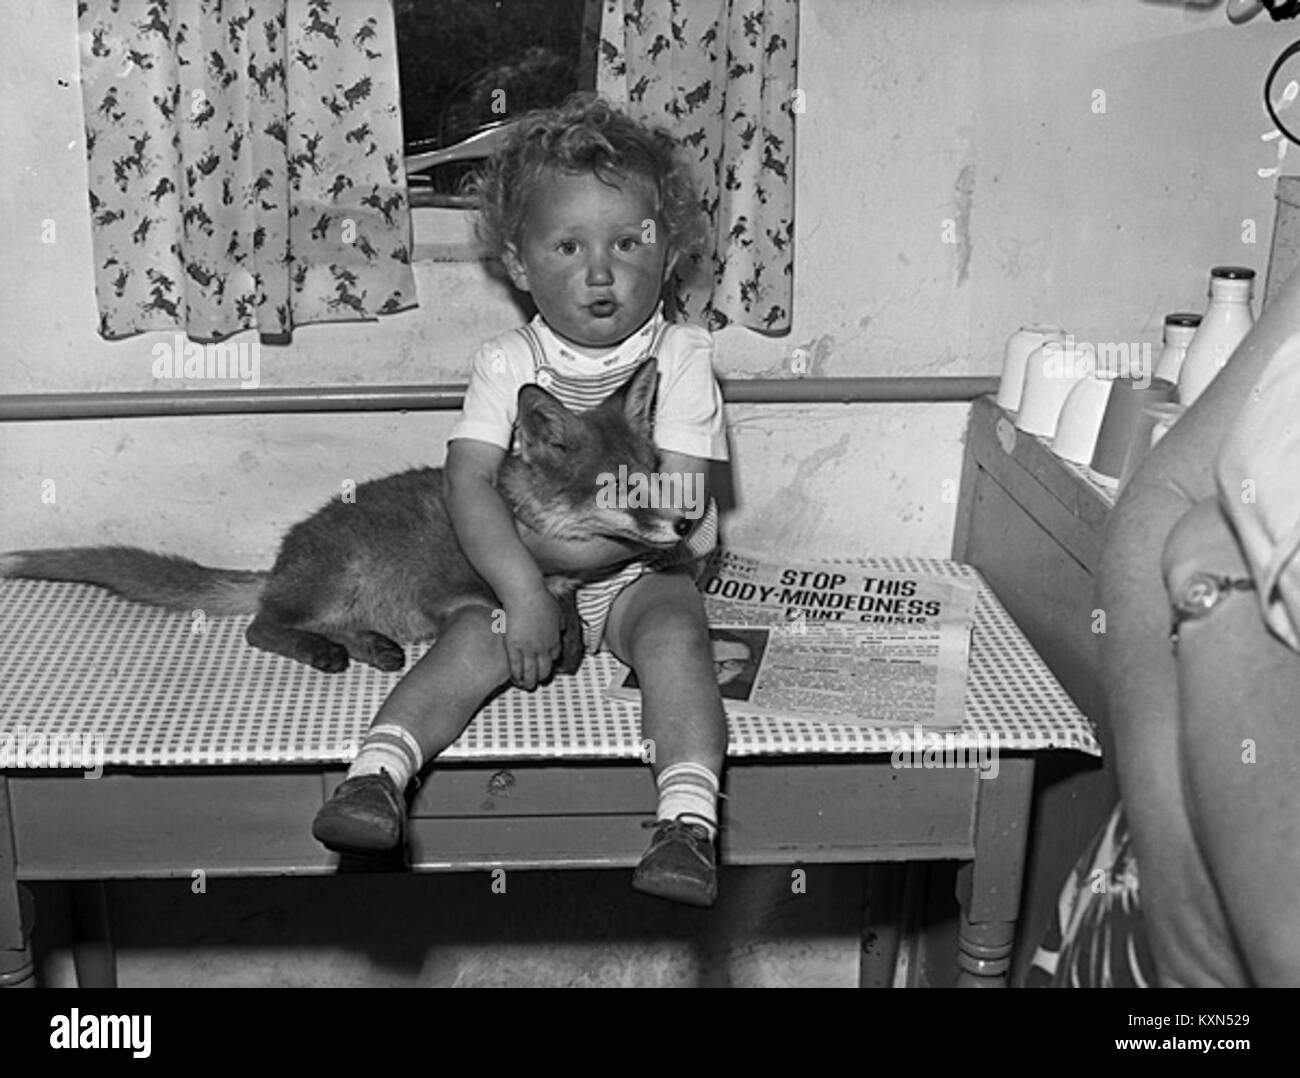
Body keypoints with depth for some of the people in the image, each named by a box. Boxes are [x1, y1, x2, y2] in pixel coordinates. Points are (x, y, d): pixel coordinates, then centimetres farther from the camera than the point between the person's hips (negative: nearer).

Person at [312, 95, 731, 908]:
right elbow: (470, 482, -14)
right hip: (521, 570, 1)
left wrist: (563, 548, -20)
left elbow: (677, 503, -14)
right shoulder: (508, 363, -3)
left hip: (640, 571, -1)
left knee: (675, 633, -30)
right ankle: (377, 773, -34)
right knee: (475, 639, -25)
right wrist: (522, 590, -28)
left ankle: (690, 821, -38)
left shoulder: (681, 359, -7)